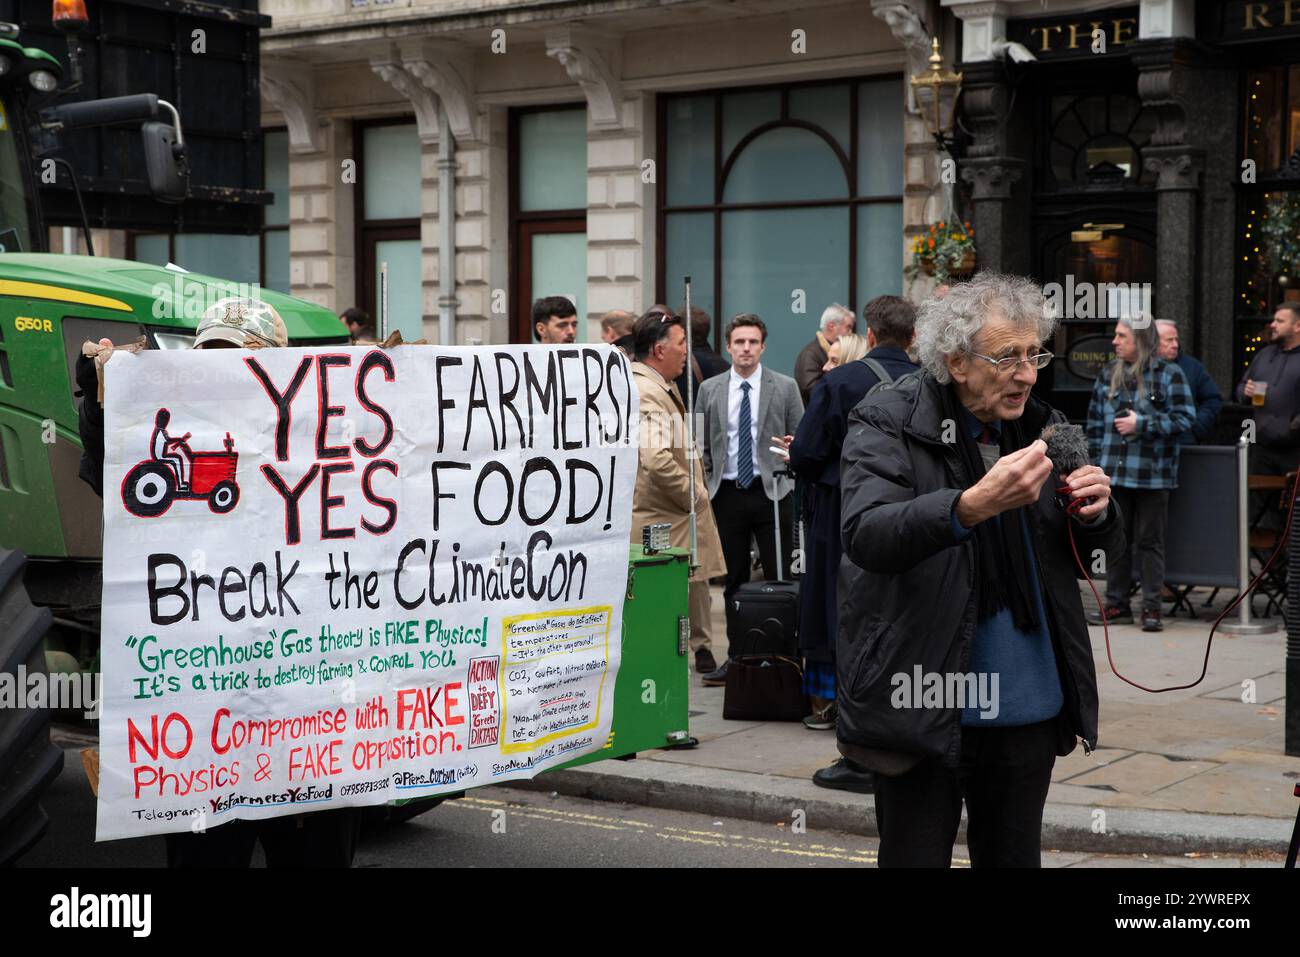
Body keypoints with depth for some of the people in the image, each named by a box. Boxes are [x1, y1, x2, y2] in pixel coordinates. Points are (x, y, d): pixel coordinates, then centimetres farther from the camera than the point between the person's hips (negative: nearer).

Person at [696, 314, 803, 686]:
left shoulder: (785, 387, 3)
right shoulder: (710, 390, 8)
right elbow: (701, 445, 13)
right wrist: (703, 481, 1)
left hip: (771, 491, -2)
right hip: (727, 493, 2)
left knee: (778, 578, -2)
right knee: (734, 580, 7)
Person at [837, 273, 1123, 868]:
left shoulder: (1041, 427, 9)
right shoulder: (887, 424, -8)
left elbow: (1101, 552, 15)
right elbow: (865, 537, -25)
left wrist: (1096, 513, -10)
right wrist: (972, 505, -40)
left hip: (1030, 707, 5)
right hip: (926, 708, -5)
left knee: (1014, 858, 15)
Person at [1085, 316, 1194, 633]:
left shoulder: (1169, 375, -4)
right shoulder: (1109, 373, 10)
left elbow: (1185, 418, -8)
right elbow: (1095, 420, 15)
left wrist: (1142, 424, -13)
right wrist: (1095, 461, 10)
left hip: (1152, 474, -4)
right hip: (1113, 473, 4)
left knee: (1150, 540, 1)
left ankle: (1151, 607, 6)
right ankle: (1117, 603, 17)